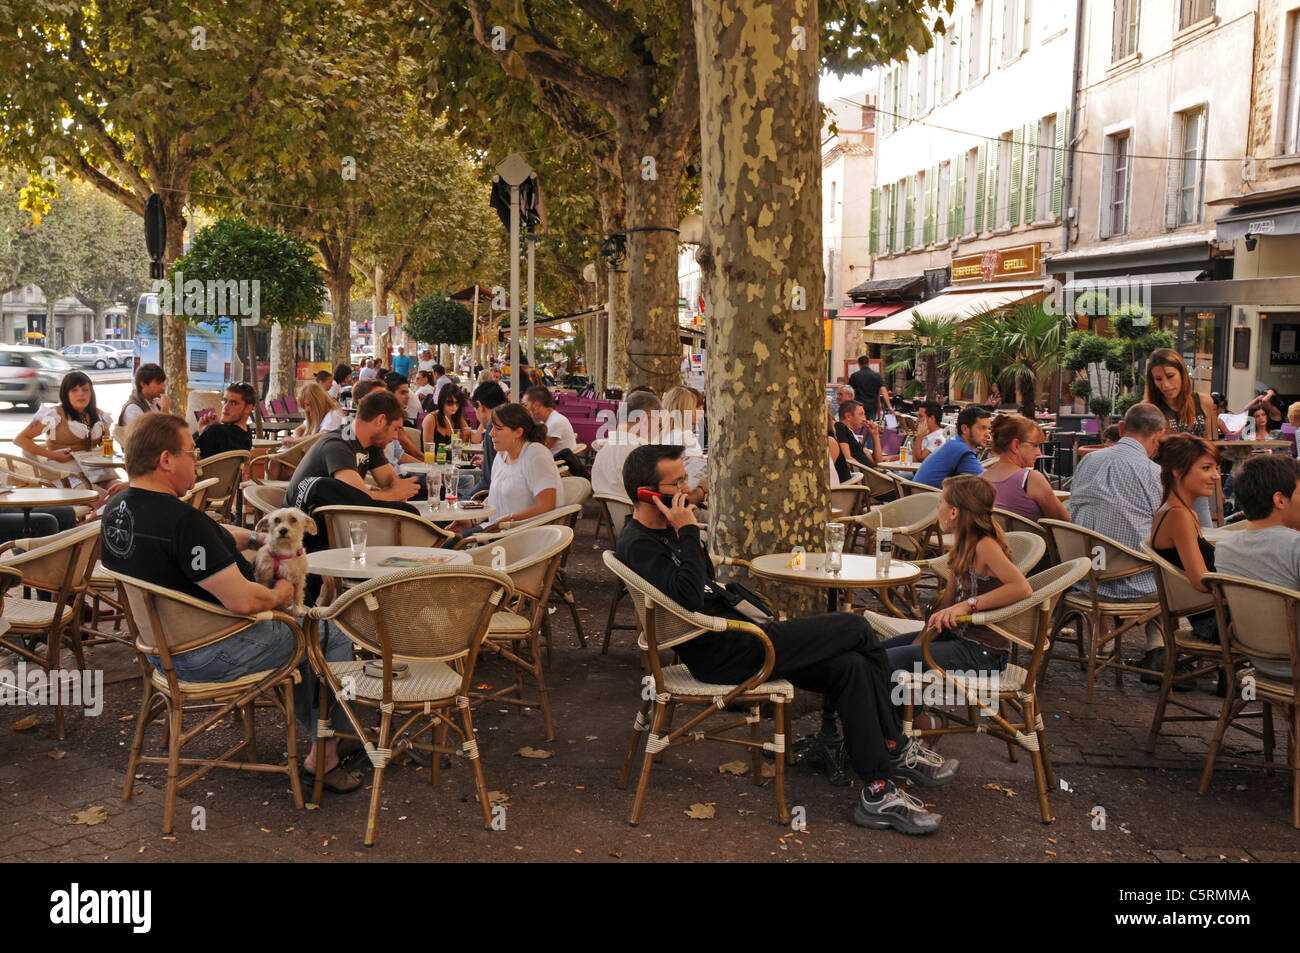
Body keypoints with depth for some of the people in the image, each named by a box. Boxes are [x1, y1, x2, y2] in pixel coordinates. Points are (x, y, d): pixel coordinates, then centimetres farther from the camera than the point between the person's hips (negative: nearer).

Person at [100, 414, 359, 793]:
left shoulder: (115, 510, 0)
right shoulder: (181, 520, -31)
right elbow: (242, 600, -32)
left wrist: (254, 539, 5)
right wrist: (278, 595, -12)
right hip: (208, 655, -10)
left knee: (296, 631, 28)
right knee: (333, 634, 5)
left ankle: (317, 733, 38)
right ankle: (323, 754, 17)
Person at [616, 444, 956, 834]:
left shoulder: (664, 531, 16)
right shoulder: (639, 545, -16)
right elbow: (689, 600, -31)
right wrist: (689, 534, -23)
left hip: (730, 637, 10)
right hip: (722, 654, -10)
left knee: (851, 666, -4)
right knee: (855, 628, -8)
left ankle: (878, 791, 2)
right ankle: (895, 748, 8)